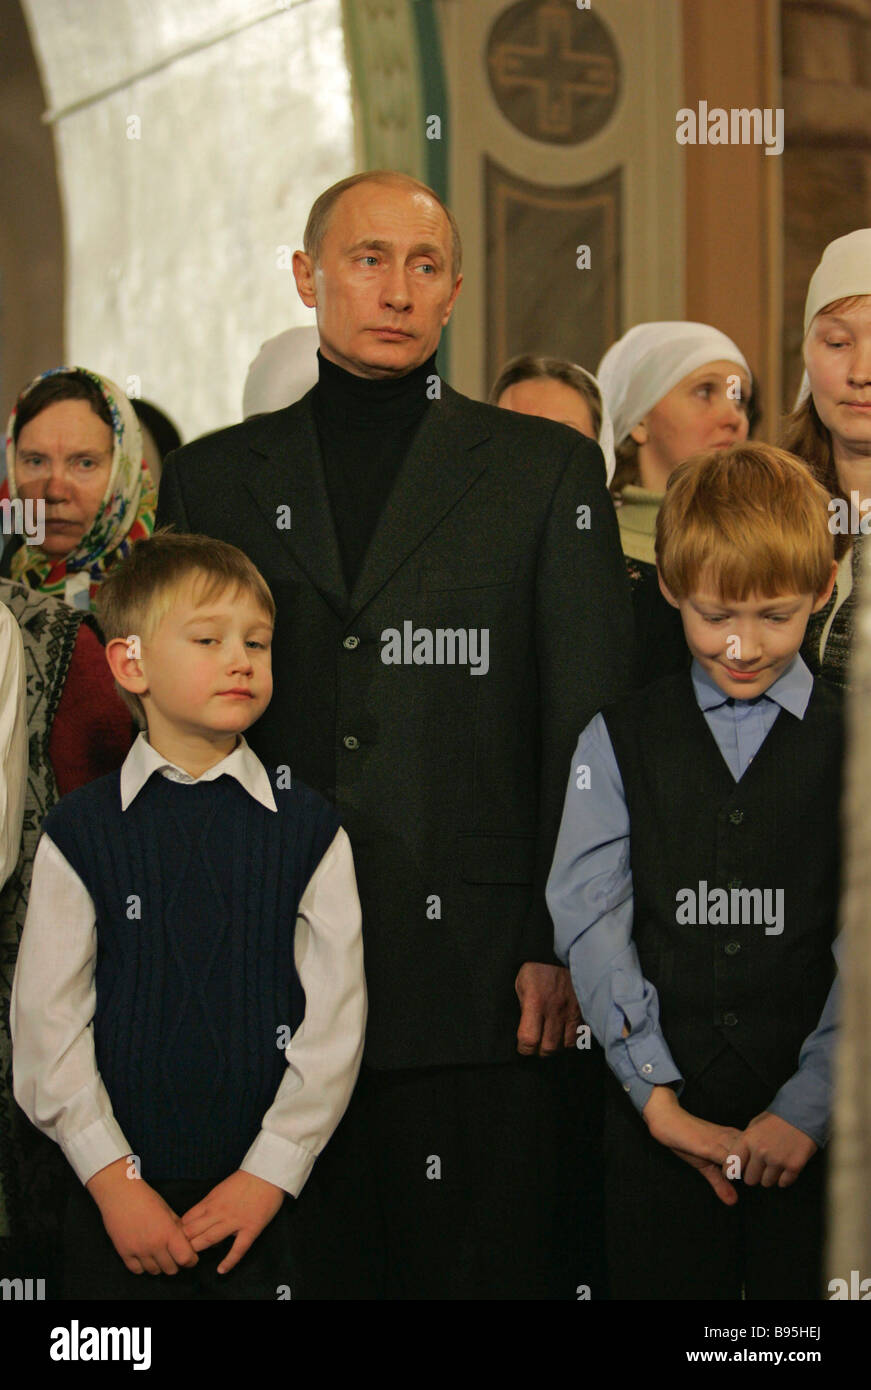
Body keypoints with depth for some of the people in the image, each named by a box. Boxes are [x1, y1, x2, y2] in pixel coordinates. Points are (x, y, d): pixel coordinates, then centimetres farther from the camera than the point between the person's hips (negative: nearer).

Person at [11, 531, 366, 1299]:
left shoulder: (309, 829, 0)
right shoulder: (81, 832, -2)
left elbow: (335, 1016, -3)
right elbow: (47, 1021, -3)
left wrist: (270, 1175, -8)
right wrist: (113, 1180, -8)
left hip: (264, 1200, 0)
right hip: (118, 1203, 0)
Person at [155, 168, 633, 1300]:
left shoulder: (549, 469, 6)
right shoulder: (211, 481, 11)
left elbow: (591, 728, 1)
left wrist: (565, 946, -6)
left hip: (484, 979, -2)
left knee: (492, 1266, 2)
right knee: (320, 1262, 7)